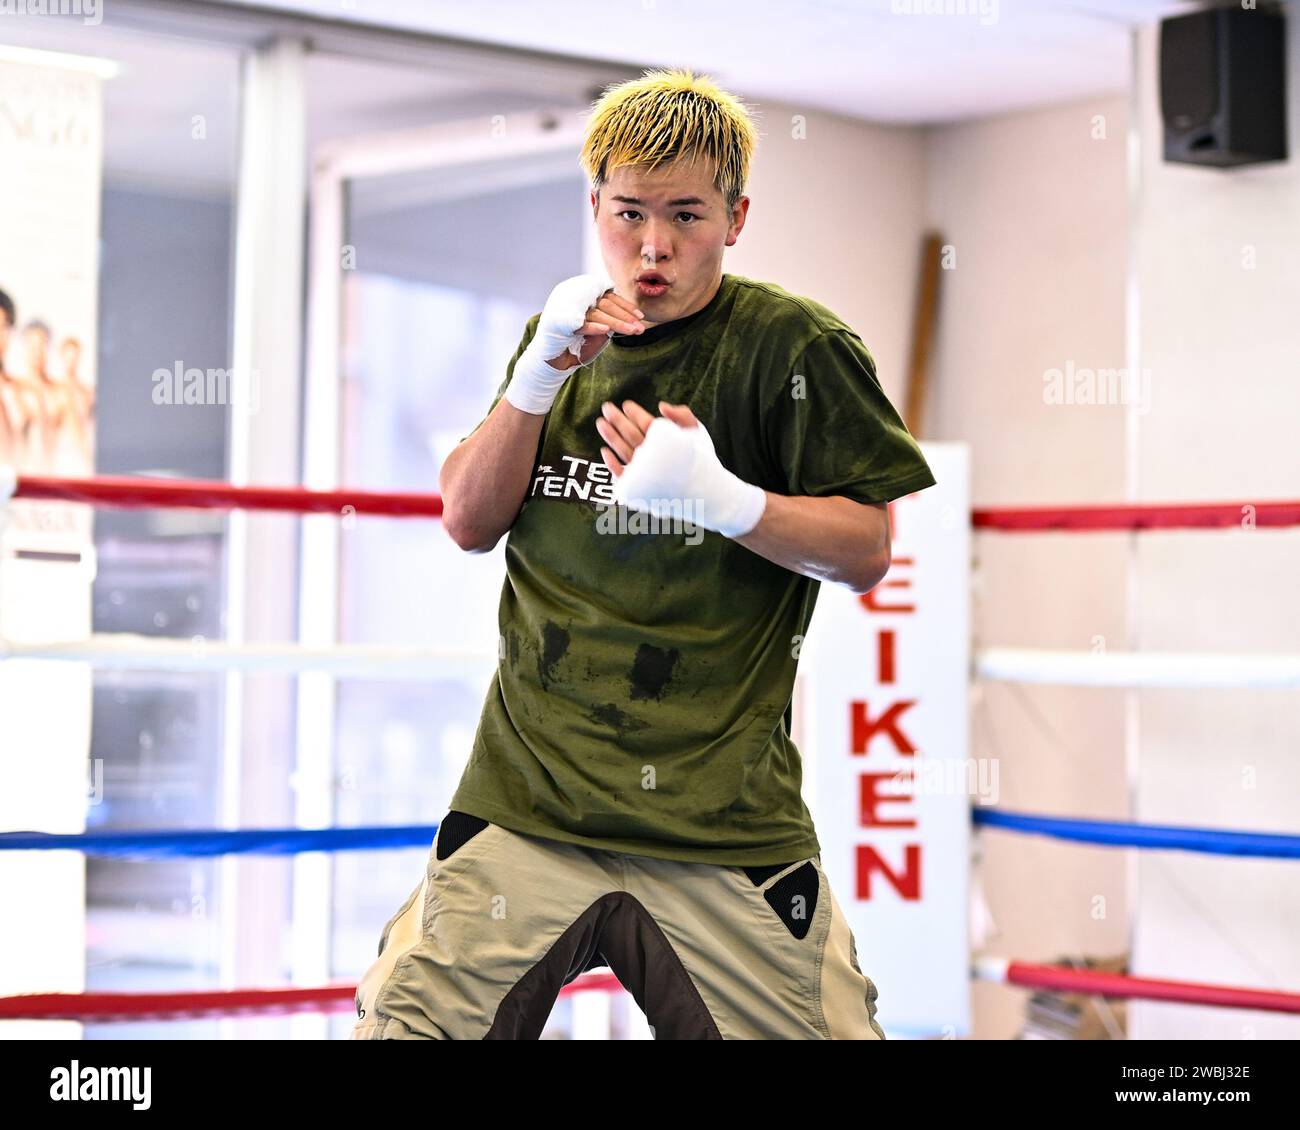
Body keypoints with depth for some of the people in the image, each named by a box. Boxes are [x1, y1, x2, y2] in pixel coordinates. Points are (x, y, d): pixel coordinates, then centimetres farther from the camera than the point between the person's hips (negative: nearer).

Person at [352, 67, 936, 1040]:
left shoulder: (793, 342, -1)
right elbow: (469, 524, 11)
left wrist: (721, 499, -20)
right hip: (528, 792, 3)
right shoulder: (566, 334, 15)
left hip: (720, 810, -3)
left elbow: (866, 553, -3)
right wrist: (540, 375, -5)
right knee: (403, 1028, -6)